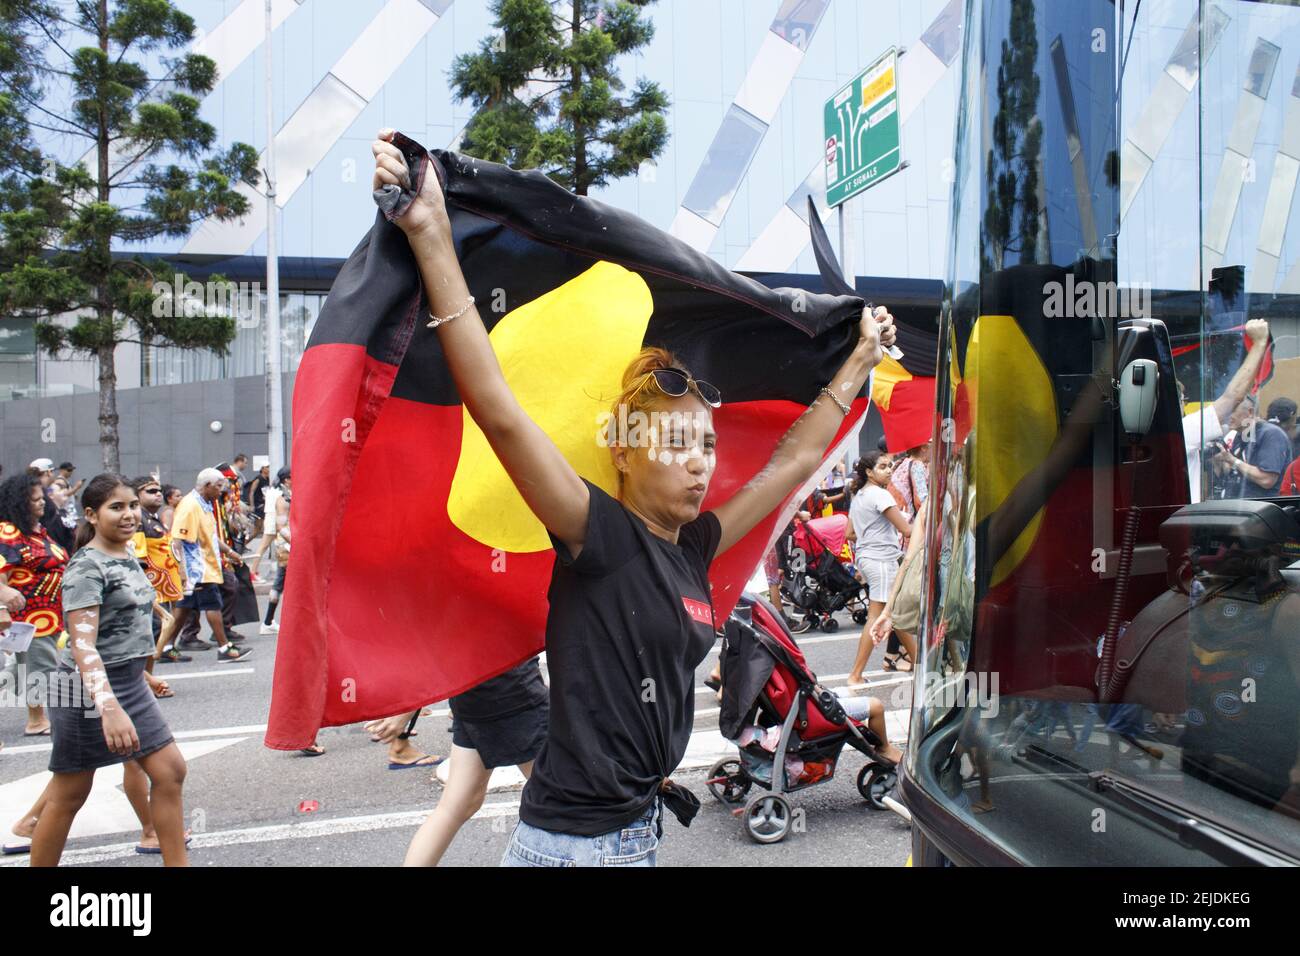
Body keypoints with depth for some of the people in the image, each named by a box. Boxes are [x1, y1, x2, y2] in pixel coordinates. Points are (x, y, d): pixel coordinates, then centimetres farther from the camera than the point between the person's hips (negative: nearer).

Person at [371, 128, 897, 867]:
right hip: (571, 838, -7)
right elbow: (500, 412, -28)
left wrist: (861, 359, 22)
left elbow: (796, 458, 14)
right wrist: (432, 236, -33)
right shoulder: (599, 535, -16)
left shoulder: (694, 547, 2)